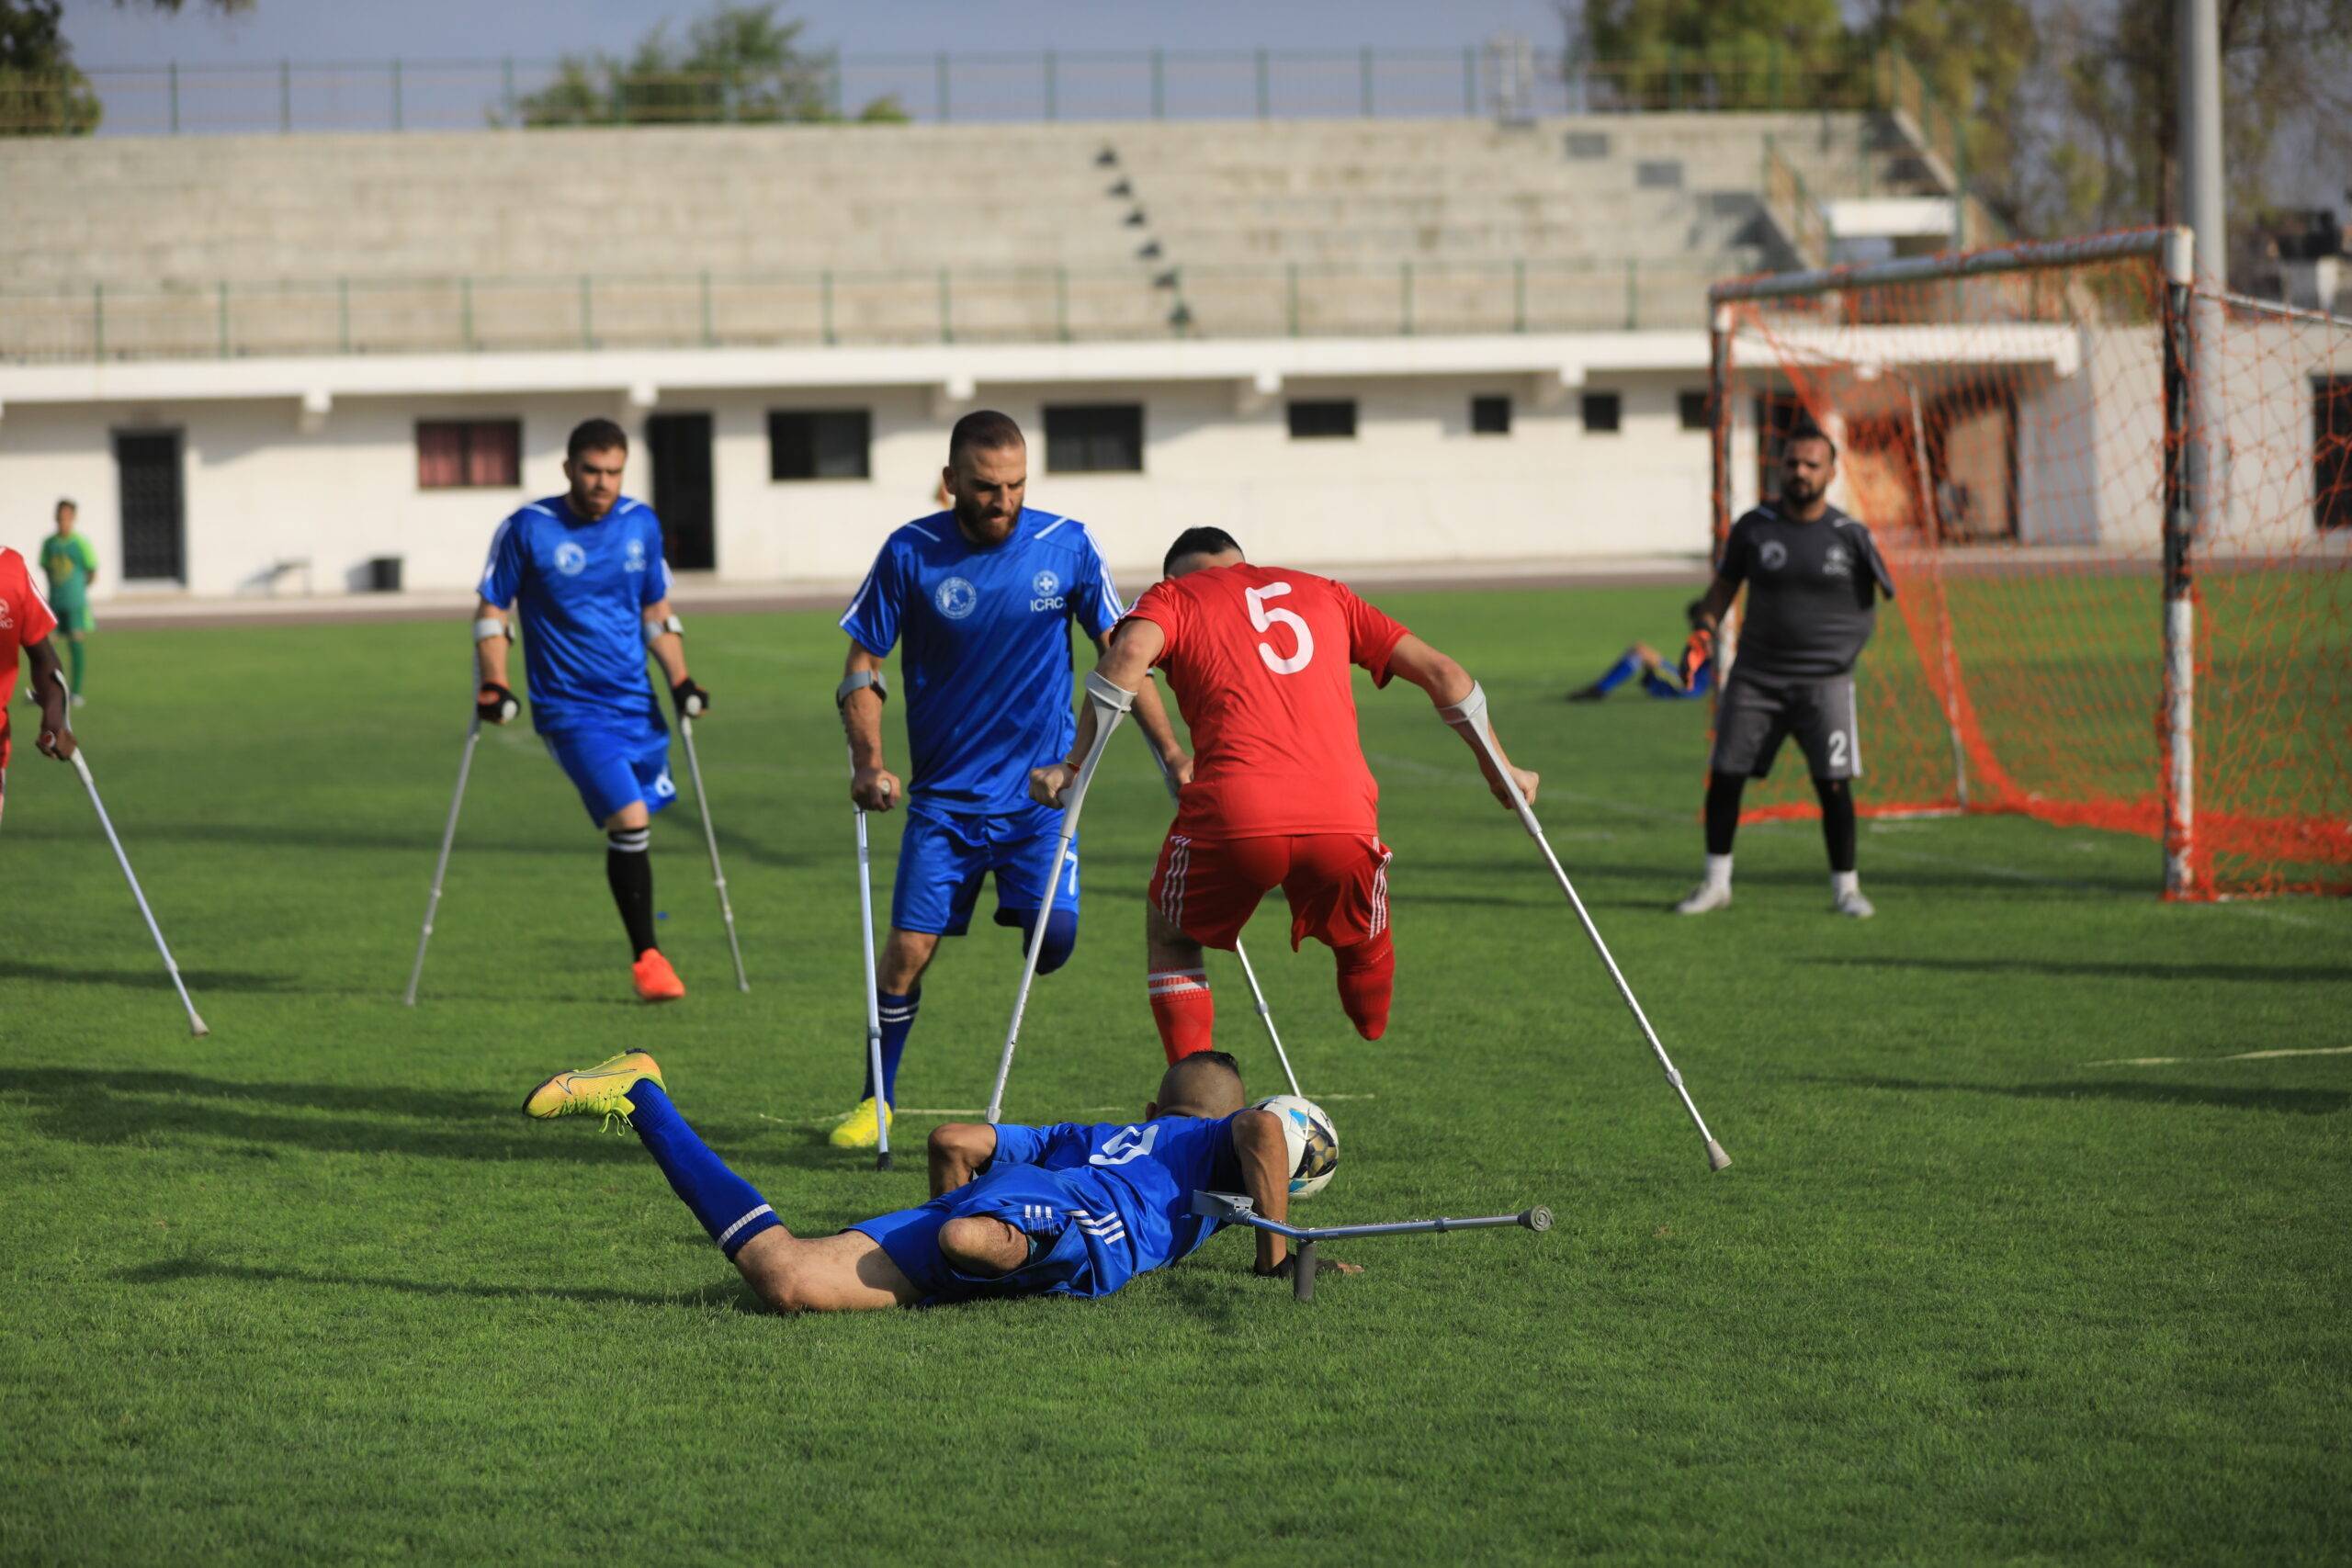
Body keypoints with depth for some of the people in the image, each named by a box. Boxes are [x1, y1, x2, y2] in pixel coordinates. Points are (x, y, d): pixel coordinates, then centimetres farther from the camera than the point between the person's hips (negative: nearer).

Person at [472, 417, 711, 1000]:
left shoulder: (641, 525, 5)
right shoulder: (526, 530, -8)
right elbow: (491, 611, 1)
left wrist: (680, 680, 6)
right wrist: (493, 685, -9)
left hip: (637, 705, 5)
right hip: (571, 709, -5)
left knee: (638, 827, 10)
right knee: (629, 820, -17)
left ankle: (648, 950, 28)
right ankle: (646, 958, -7)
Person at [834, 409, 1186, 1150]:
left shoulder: (1067, 546, -5)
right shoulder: (910, 553, -6)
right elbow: (862, 667, 1)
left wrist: (1172, 753, -2)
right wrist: (868, 764, -13)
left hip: (1040, 789, 0)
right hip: (944, 793, 0)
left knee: (1054, 936, -16)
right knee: (909, 946, -5)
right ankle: (877, 1100, 13)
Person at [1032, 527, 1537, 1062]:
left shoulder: (1175, 595, 19)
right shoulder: (1323, 593, 29)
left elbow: (1130, 653, -5)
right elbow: (1443, 674, 25)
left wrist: (1074, 764, -5)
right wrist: (1499, 770, 35)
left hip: (1232, 815, -2)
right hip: (1344, 817, 2)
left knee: (1169, 937, 23)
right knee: (1364, 950, 29)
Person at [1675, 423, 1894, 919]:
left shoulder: (1850, 536, -3)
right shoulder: (1754, 528, 2)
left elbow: (1895, 597, 0)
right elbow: (1725, 584, 11)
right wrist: (1705, 626, -3)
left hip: (1824, 679, -2)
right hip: (1755, 677, 2)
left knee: (1833, 784, -7)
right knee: (1724, 776, 2)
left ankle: (1845, 887, 9)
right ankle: (1716, 883, 17)